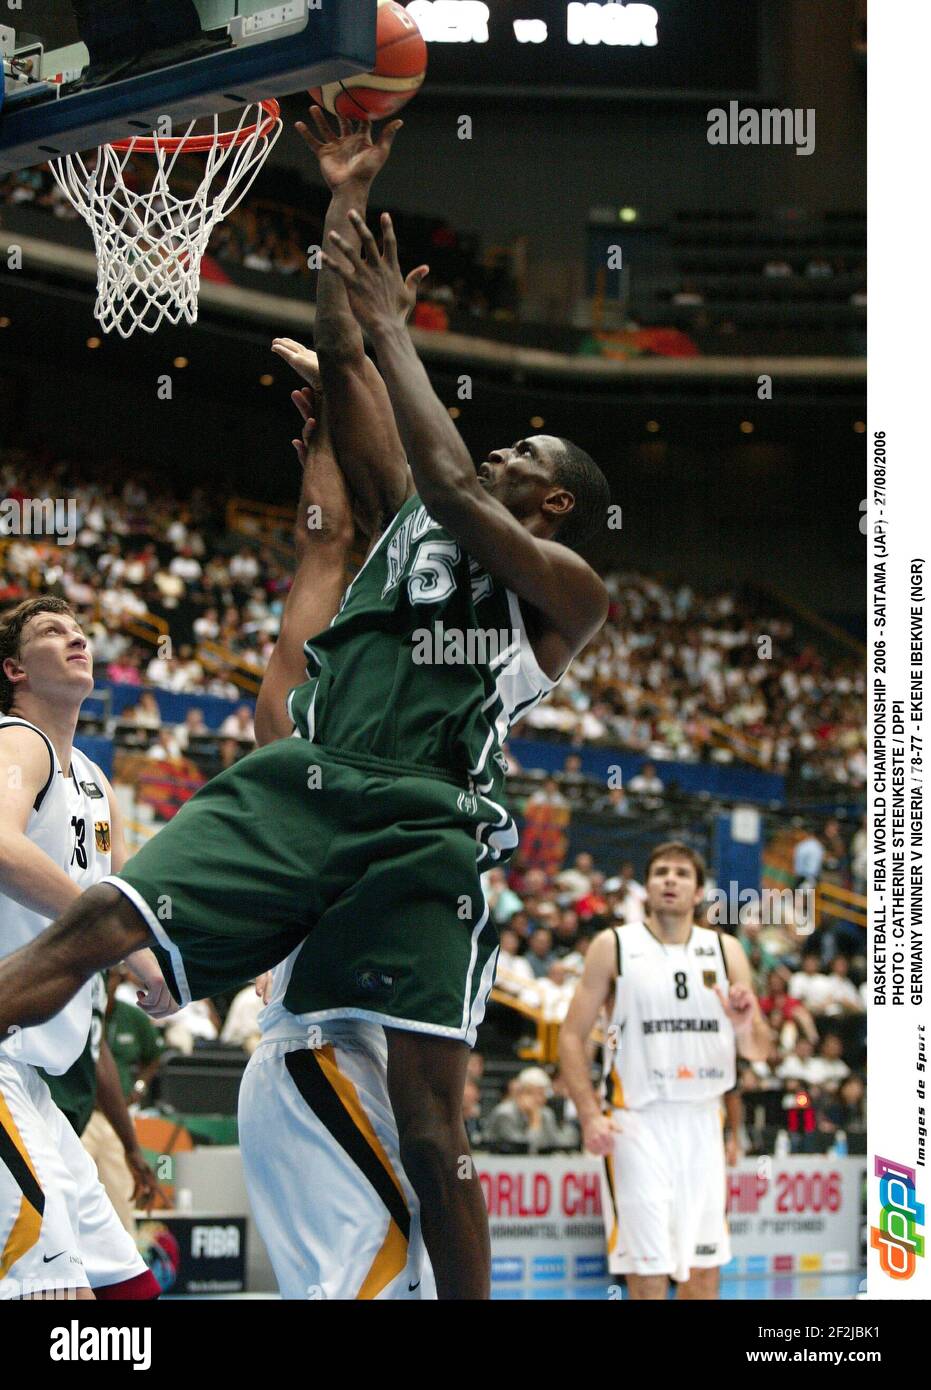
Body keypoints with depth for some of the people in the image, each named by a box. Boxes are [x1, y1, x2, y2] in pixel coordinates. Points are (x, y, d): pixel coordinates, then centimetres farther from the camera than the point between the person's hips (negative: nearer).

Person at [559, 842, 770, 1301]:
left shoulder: (726, 951, 8)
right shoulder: (614, 946, -1)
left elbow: (757, 1051, 10)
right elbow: (572, 1036, -2)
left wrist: (746, 1027, -14)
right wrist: (589, 1116, -13)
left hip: (701, 1121, 4)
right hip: (636, 1123, -4)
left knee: (704, 1267, 6)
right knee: (648, 1268, -7)